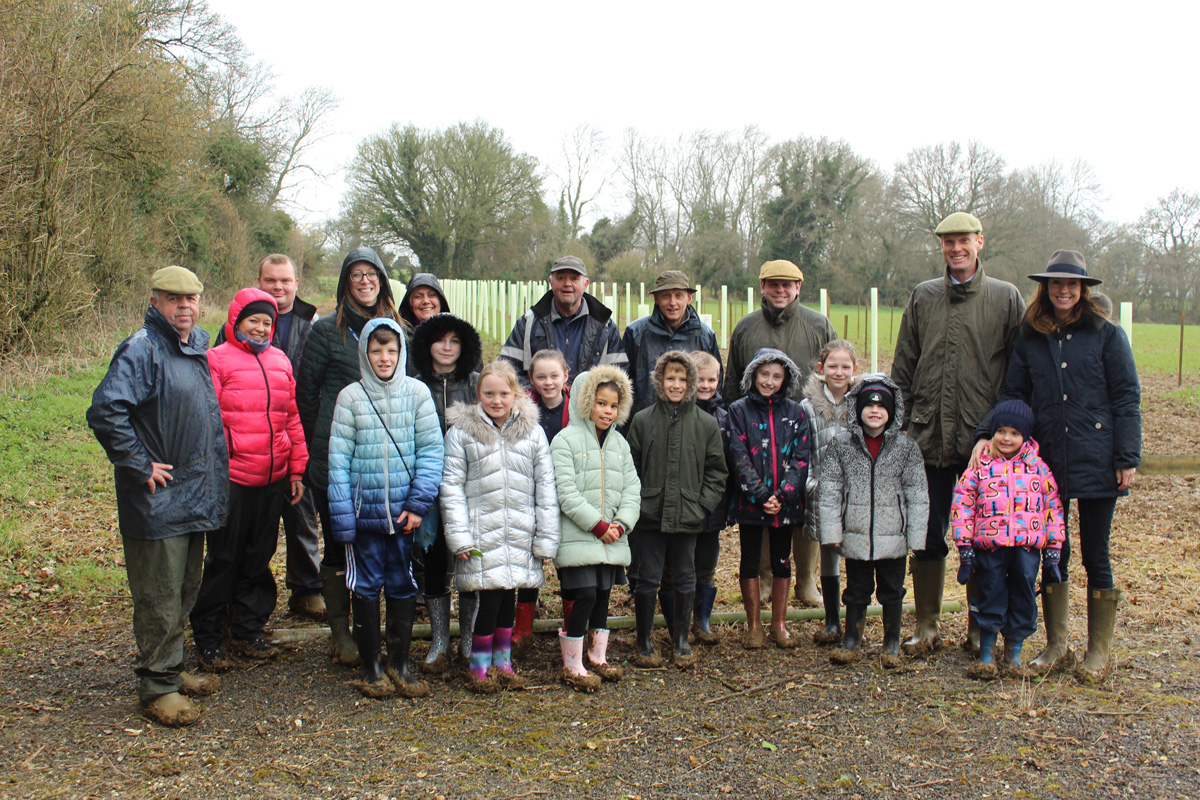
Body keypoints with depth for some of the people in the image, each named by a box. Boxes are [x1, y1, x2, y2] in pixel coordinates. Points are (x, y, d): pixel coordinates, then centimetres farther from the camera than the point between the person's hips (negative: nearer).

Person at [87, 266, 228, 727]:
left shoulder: (200, 344, 10)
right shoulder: (142, 350, -16)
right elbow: (105, 411, -26)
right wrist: (138, 465, -20)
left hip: (194, 495, 8)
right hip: (158, 500, -8)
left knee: (185, 590, 18)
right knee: (159, 597, 0)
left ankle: (172, 671, 31)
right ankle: (157, 688, 11)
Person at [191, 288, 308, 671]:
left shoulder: (280, 361, 13)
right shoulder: (217, 360, -4)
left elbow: (291, 417, 18)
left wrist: (297, 468, 15)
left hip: (272, 480, 5)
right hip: (231, 477, -5)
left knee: (259, 558, 12)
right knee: (224, 559, 1)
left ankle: (248, 632, 25)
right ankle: (207, 639, 13)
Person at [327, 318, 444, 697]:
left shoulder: (417, 392, 0)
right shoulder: (351, 396, -2)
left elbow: (431, 450, -2)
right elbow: (339, 460, -3)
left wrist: (418, 503, -11)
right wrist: (342, 519, -8)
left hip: (406, 513, 1)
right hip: (365, 511, -1)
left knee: (403, 587, 10)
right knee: (366, 588, 7)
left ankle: (399, 664, 23)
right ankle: (370, 667, 20)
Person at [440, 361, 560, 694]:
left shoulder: (532, 432, 6)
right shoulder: (462, 432, -1)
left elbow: (545, 487, 7)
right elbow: (451, 486, -2)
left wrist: (546, 537, 3)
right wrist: (459, 536, -8)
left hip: (521, 535, 3)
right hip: (481, 534, -3)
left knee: (508, 596, 12)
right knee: (489, 597, -4)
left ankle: (502, 661, 28)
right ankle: (479, 666, 15)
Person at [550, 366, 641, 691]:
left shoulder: (619, 443, 14)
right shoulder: (566, 440, -6)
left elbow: (632, 488, 10)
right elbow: (566, 492, -13)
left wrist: (622, 523, -7)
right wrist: (598, 525, -16)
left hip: (612, 539, 6)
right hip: (577, 538, -6)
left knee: (603, 595, 12)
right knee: (583, 596, -10)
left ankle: (598, 657, 27)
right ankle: (572, 667, 2)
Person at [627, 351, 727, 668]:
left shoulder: (706, 424, 3)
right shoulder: (643, 420, 1)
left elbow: (717, 472, 7)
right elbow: (630, 468, 4)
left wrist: (703, 505, -3)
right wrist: (635, 504, -5)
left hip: (687, 518, 1)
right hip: (650, 515, -1)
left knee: (685, 580, 10)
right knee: (648, 580, 6)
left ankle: (682, 640, 26)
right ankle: (644, 642, 19)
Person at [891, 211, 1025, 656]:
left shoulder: (1006, 298, 2)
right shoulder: (923, 298, 10)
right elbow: (903, 368, 11)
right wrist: (898, 421, 4)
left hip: (985, 440, -2)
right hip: (928, 437, 2)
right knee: (927, 535, 6)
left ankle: (978, 628, 20)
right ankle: (927, 627, 17)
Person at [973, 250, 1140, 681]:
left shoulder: (1107, 336, 0)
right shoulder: (1030, 339, 8)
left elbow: (1127, 400, -1)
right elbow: (1012, 396, 10)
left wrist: (1127, 459, -7)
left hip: (1095, 463, -3)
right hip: (1047, 463, 3)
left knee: (1095, 556, 5)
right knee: (1052, 555, 9)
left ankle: (1099, 651, 17)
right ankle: (1056, 646, 21)